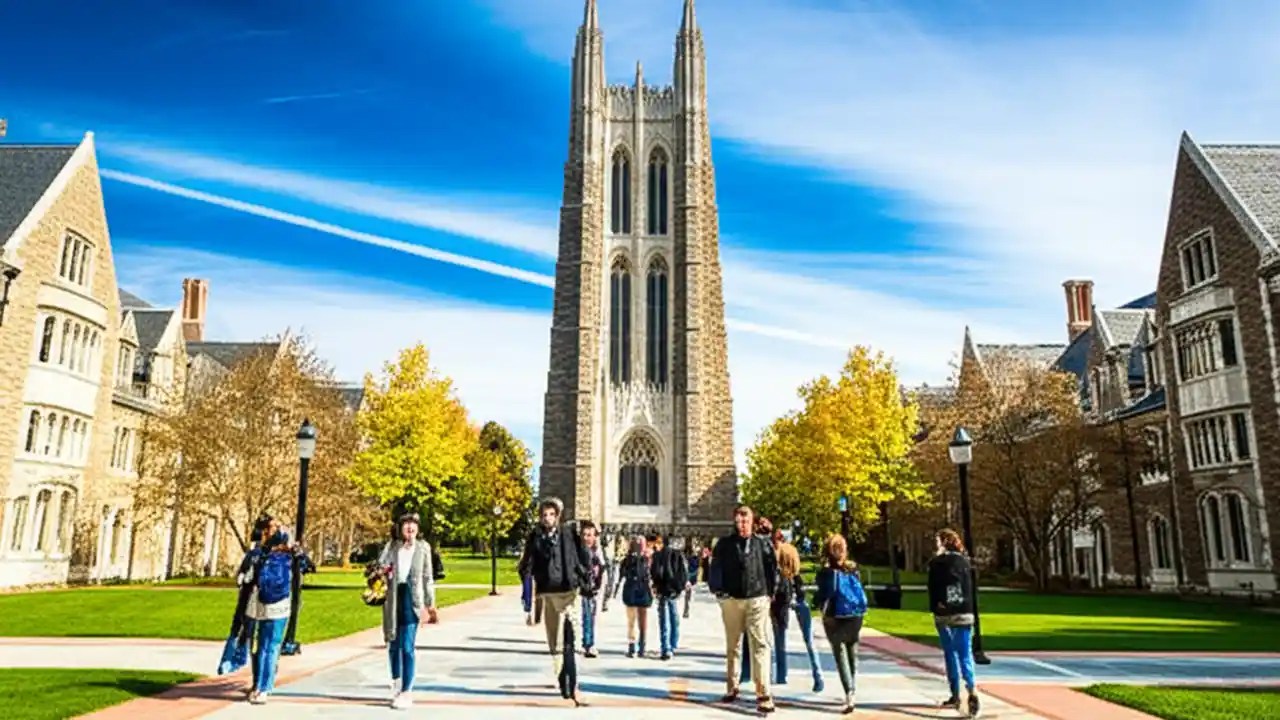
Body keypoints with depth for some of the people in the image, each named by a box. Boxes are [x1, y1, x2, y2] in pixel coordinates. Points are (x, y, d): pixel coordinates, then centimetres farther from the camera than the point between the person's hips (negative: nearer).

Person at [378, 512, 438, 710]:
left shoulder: (423, 547, 5)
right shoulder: (392, 546, 7)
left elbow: (428, 577, 9)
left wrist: (430, 604, 8)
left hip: (412, 597, -2)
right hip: (393, 598, 2)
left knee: (407, 646, -10)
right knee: (393, 644, 14)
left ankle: (406, 693, -6)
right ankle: (396, 684, 37)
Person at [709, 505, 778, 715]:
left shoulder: (763, 543, 2)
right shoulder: (724, 544, 3)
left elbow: (772, 568, 5)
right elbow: (716, 568, 4)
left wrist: (771, 591, 2)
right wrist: (718, 590, -3)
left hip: (757, 599, -2)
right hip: (731, 600, 2)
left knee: (759, 646, -8)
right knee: (732, 646, 14)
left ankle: (763, 694, -9)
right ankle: (732, 688, 28)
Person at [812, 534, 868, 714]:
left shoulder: (826, 572, -9)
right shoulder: (854, 569, 3)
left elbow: (823, 597, -10)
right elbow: (861, 591, 9)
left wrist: (817, 602, 7)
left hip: (835, 618, -4)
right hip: (856, 616, 4)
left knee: (841, 656, -3)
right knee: (853, 654, 16)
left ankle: (849, 694, -16)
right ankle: (852, 691, 20)